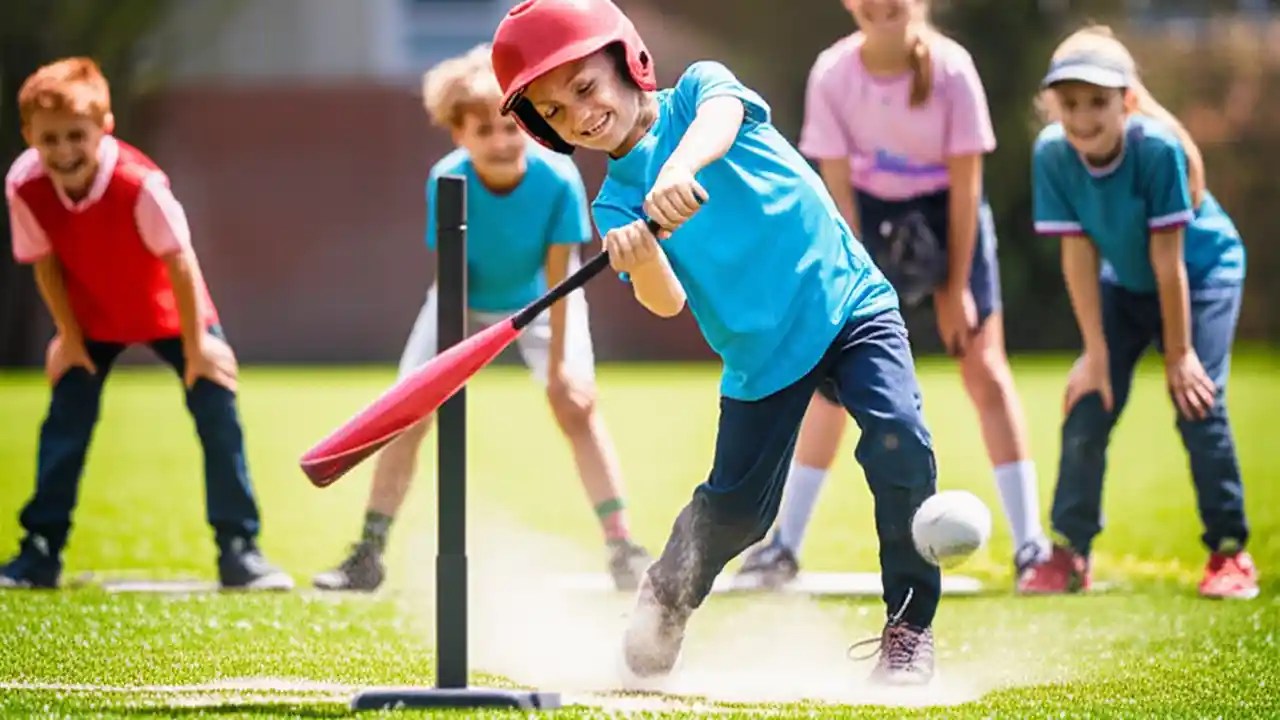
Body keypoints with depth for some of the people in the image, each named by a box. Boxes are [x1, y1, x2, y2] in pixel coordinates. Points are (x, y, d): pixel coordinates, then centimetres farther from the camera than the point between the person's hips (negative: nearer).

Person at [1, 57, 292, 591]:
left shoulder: (138, 182, -36)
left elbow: (179, 260, -26)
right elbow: (45, 263, -9)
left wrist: (198, 346, -21)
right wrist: (69, 338, -6)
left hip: (169, 309, -3)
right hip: (93, 318, 3)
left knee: (217, 412, -10)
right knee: (65, 421, -3)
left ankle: (239, 550, -2)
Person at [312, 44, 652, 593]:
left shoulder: (558, 180, -32)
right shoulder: (446, 182, -30)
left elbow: (557, 280, -25)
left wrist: (557, 368, -23)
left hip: (538, 303, -1)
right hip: (465, 302, 1)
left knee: (578, 408, -16)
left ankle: (621, 548, -11)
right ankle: (369, 555, 3)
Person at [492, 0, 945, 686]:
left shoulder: (697, 89, -4)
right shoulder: (615, 205, 1)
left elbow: (721, 113, -30)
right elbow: (666, 302, -13)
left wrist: (680, 167, -51)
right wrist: (640, 256, -36)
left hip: (849, 303, -3)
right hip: (759, 356, 3)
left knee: (897, 440, -24)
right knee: (733, 508, 1)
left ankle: (910, 623, -9)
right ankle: (665, 598, 34)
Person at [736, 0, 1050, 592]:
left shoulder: (950, 69, -21)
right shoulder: (833, 74, -17)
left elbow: (965, 181, -16)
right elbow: (838, 187, -12)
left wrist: (957, 288, -15)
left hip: (946, 215, -2)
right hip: (871, 215, 2)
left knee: (984, 369, -9)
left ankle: (1029, 543, -7)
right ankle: (784, 545, 8)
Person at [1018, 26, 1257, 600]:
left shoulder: (1158, 148, -34)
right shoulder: (1052, 154, -23)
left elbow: (1167, 256, -27)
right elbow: (1078, 254, -18)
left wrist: (1179, 352, -20)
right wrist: (1096, 351, -16)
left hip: (1202, 273, -4)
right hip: (1123, 284, 4)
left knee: (1198, 404, -15)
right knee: (1087, 406, -4)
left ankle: (1229, 552, -1)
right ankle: (1069, 552, 7)